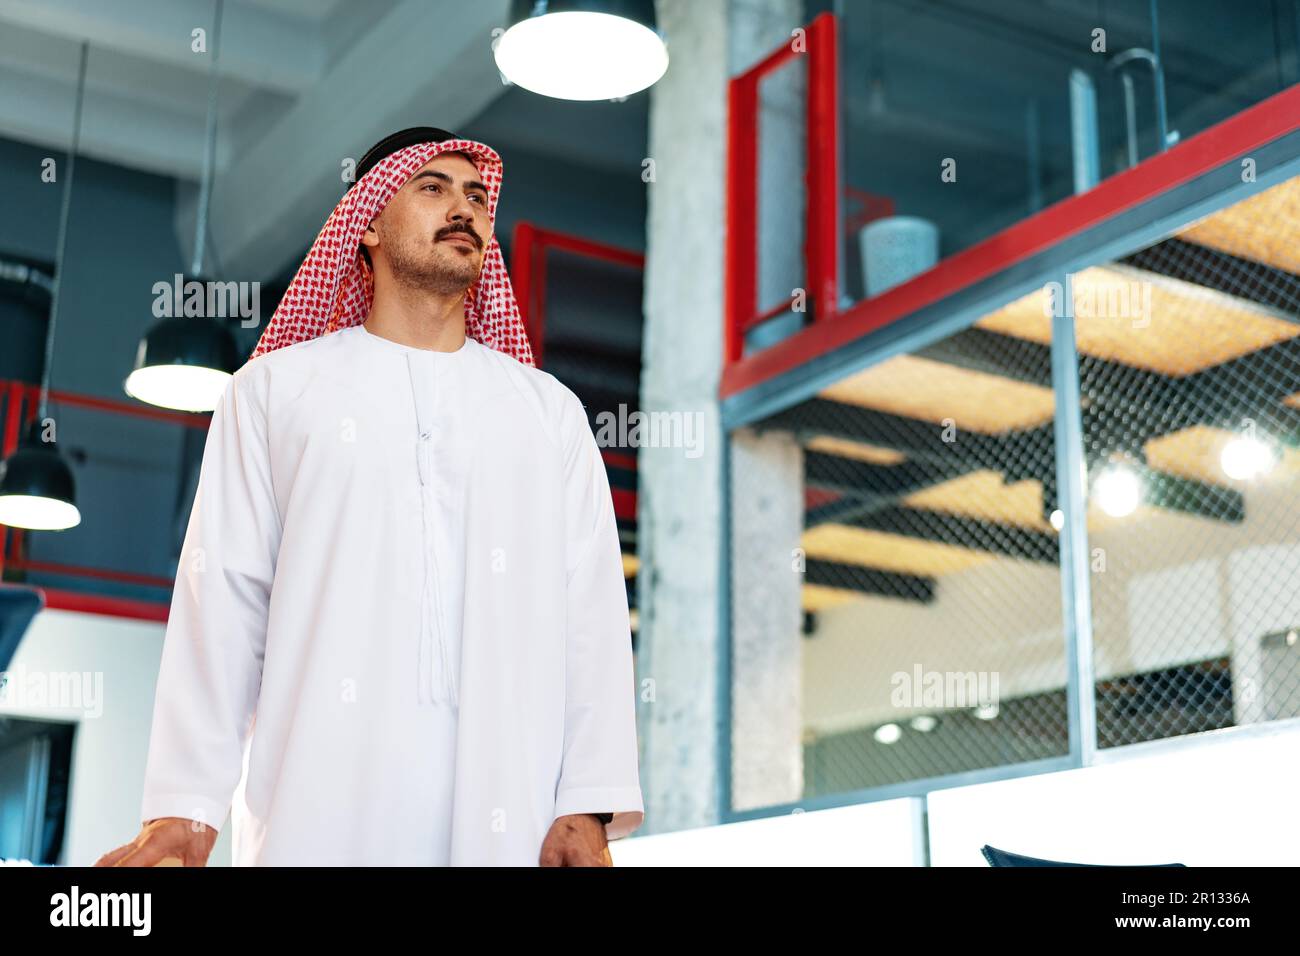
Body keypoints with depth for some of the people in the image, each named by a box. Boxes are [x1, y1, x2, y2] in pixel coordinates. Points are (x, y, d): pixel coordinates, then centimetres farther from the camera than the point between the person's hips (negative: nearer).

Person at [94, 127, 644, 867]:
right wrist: (186, 805, -4)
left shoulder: (550, 409, 15)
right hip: (321, 806, -1)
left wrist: (589, 808, -6)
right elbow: (224, 597, 5)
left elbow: (590, 610, 6)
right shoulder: (277, 388, 12)